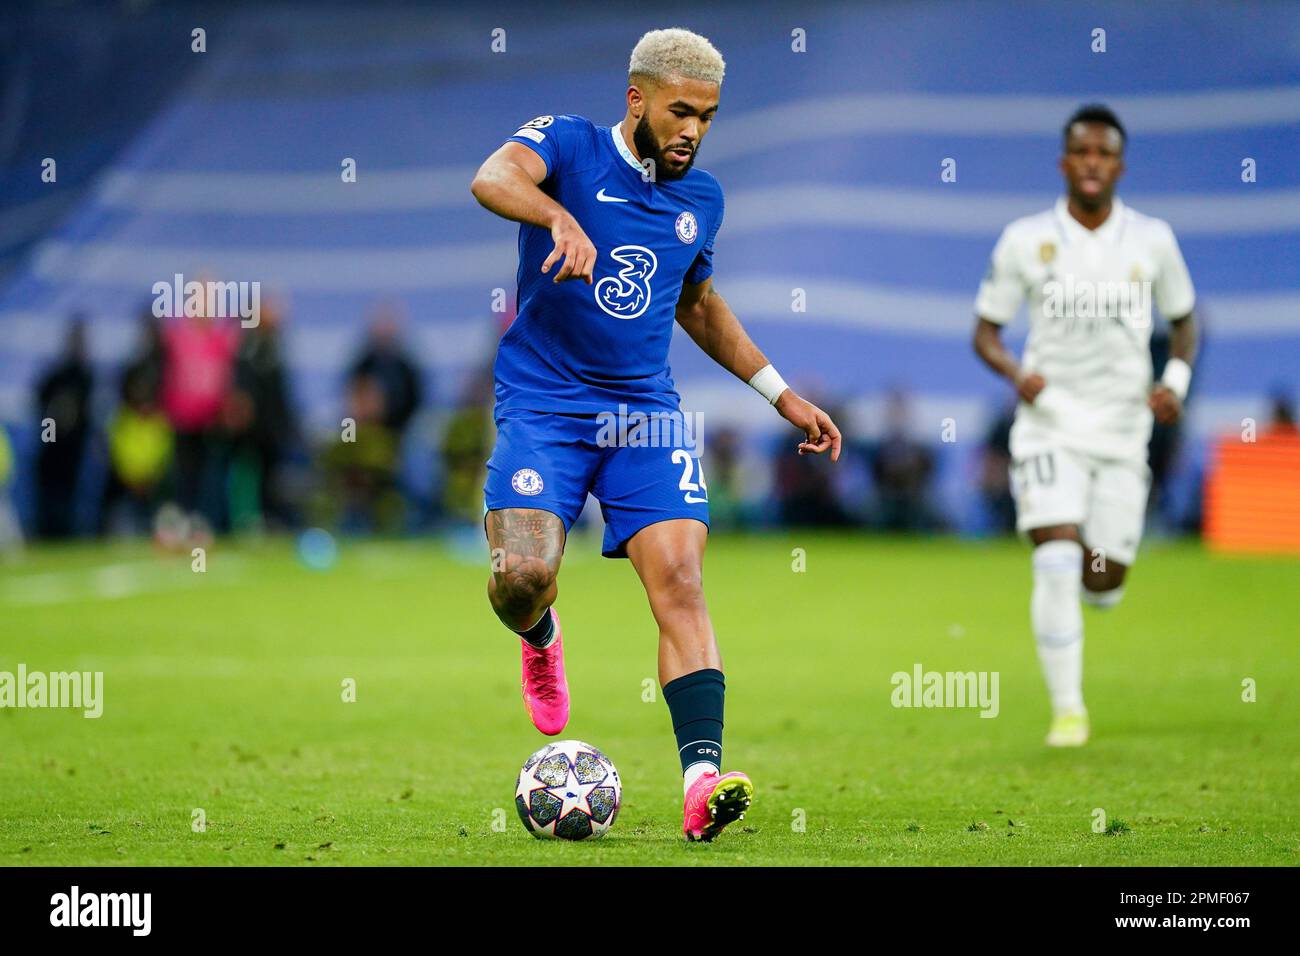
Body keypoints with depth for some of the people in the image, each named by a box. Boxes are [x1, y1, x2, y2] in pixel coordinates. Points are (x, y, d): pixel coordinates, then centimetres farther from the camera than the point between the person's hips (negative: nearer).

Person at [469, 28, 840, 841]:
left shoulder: (702, 198, 13)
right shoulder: (568, 145, -4)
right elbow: (493, 179, -26)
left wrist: (779, 393, 28)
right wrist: (560, 217, -47)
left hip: (647, 411, 4)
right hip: (543, 406, -4)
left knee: (680, 582, -15)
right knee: (524, 575, -20)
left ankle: (703, 779, -23)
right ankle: (543, 644, 19)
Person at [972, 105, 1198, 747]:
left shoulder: (1152, 241, 2)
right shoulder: (1024, 241, -2)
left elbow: (1183, 320, 15)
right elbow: (985, 331, 4)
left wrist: (1175, 381, -4)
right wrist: (1016, 373, -16)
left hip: (1122, 428, 2)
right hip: (1050, 424, -2)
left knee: (1102, 585, 2)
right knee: (1057, 564, -17)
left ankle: (1097, 565, 42)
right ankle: (1067, 710, -7)